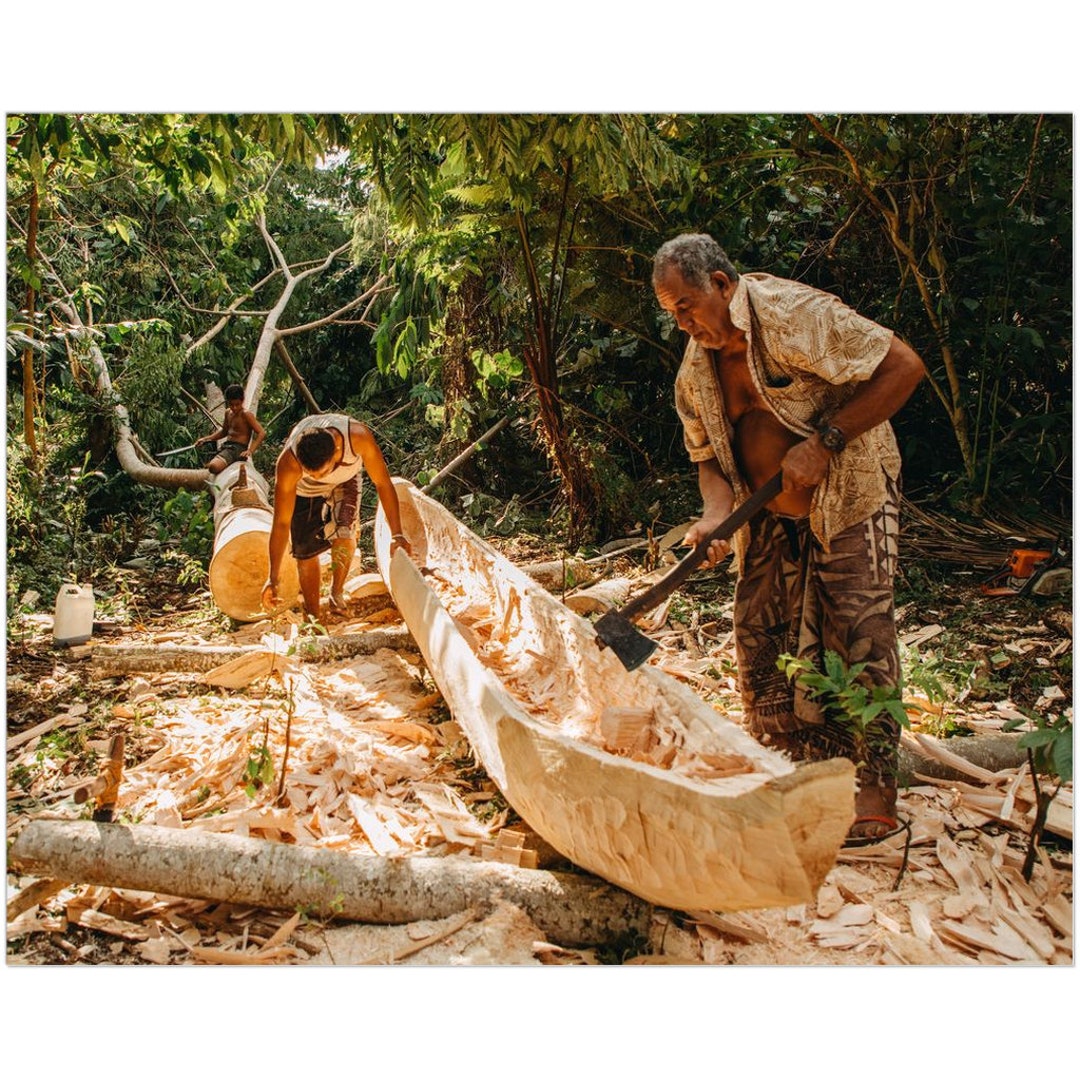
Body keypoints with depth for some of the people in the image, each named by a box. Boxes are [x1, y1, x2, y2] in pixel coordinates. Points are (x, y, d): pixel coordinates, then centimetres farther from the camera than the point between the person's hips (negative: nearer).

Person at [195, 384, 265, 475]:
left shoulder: (246, 414, -12)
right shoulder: (228, 413, 12)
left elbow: (261, 433, -18)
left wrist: (250, 450, -27)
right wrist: (205, 439, 18)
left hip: (238, 449, -9)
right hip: (226, 446, 9)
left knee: (214, 467, -31)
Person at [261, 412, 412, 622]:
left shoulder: (359, 437, -42)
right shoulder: (288, 464, -40)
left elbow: (383, 483, -26)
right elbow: (281, 522, -34)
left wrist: (397, 535, -26)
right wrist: (273, 578, -33)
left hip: (345, 481, 1)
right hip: (303, 489, 0)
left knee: (344, 534, -22)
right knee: (305, 553, -6)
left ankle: (336, 593, 6)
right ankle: (313, 618, 16)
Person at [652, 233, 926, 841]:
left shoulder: (797, 314, -18)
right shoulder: (696, 369, 2)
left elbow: (904, 366, -20)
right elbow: (709, 455, 8)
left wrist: (824, 442, -24)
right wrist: (717, 515, -13)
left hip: (850, 497, -6)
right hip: (772, 518, 7)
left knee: (859, 632, -9)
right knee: (762, 634, 3)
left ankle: (874, 794, 1)